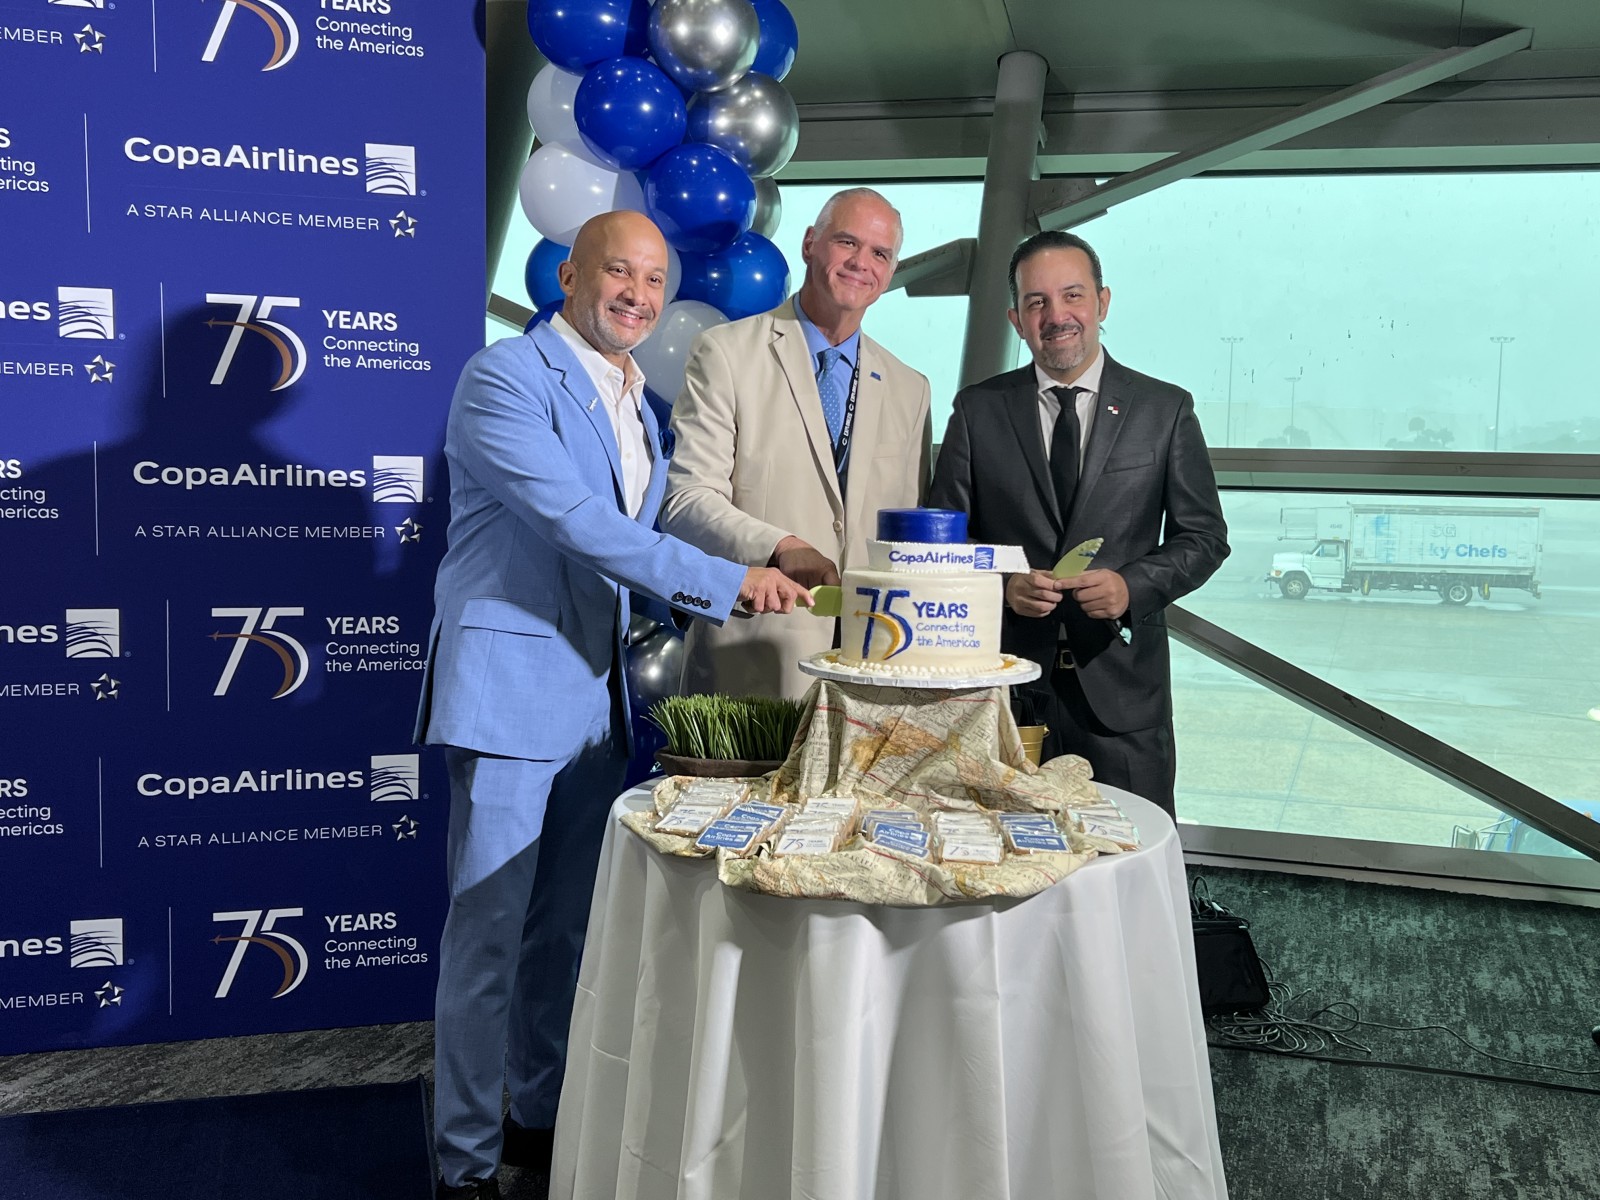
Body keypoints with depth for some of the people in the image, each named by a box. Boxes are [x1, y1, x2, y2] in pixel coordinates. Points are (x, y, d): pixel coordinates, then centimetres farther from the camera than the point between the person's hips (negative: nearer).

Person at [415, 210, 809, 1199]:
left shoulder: (637, 406, 16)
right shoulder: (506, 378, -10)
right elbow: (577, 522, -21)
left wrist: (686, 604, 8)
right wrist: (727, 581, -23)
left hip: (598, 691, 8)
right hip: (509, 684, -8)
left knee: (569, 925, 16)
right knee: (489, 931, 1)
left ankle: (543, 1116, 33)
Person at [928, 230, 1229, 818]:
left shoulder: (1164, 409, 5)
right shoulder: (978, 410, 6)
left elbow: (1204, 536, 6)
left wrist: (1133, 585, -12)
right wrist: (1001, 584, -13)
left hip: (1123, 686, 0)